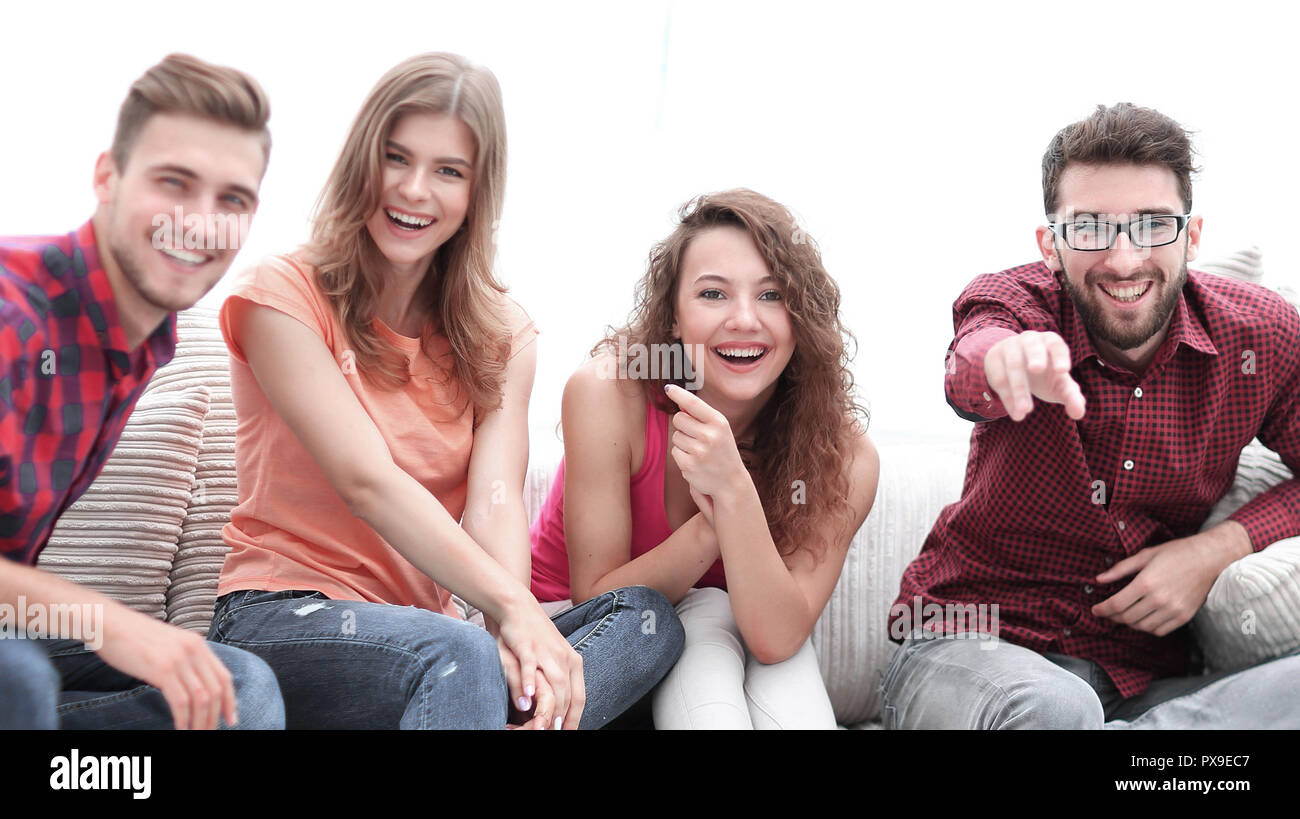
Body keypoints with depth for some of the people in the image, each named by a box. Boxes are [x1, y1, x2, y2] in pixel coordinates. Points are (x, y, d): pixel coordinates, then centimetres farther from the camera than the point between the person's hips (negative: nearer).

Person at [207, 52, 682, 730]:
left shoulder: (500, 331, 10)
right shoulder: (283, 297, -4)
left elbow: (495, 500, -7)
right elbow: (368, 482, -17)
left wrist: (516, 627, -28)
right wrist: (512, 605, -29)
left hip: (425, 627, 6)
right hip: (282, 614, -5)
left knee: (648, 617, -20)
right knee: (460, 659, -38)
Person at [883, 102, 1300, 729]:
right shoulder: (1015, 298, -8)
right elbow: (968, 376, -33)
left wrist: (1223, 547, -9)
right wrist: (1006, 359, -59)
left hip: (1147, 676, 4)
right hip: (970, 643, -3)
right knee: (1047, 710, -39)